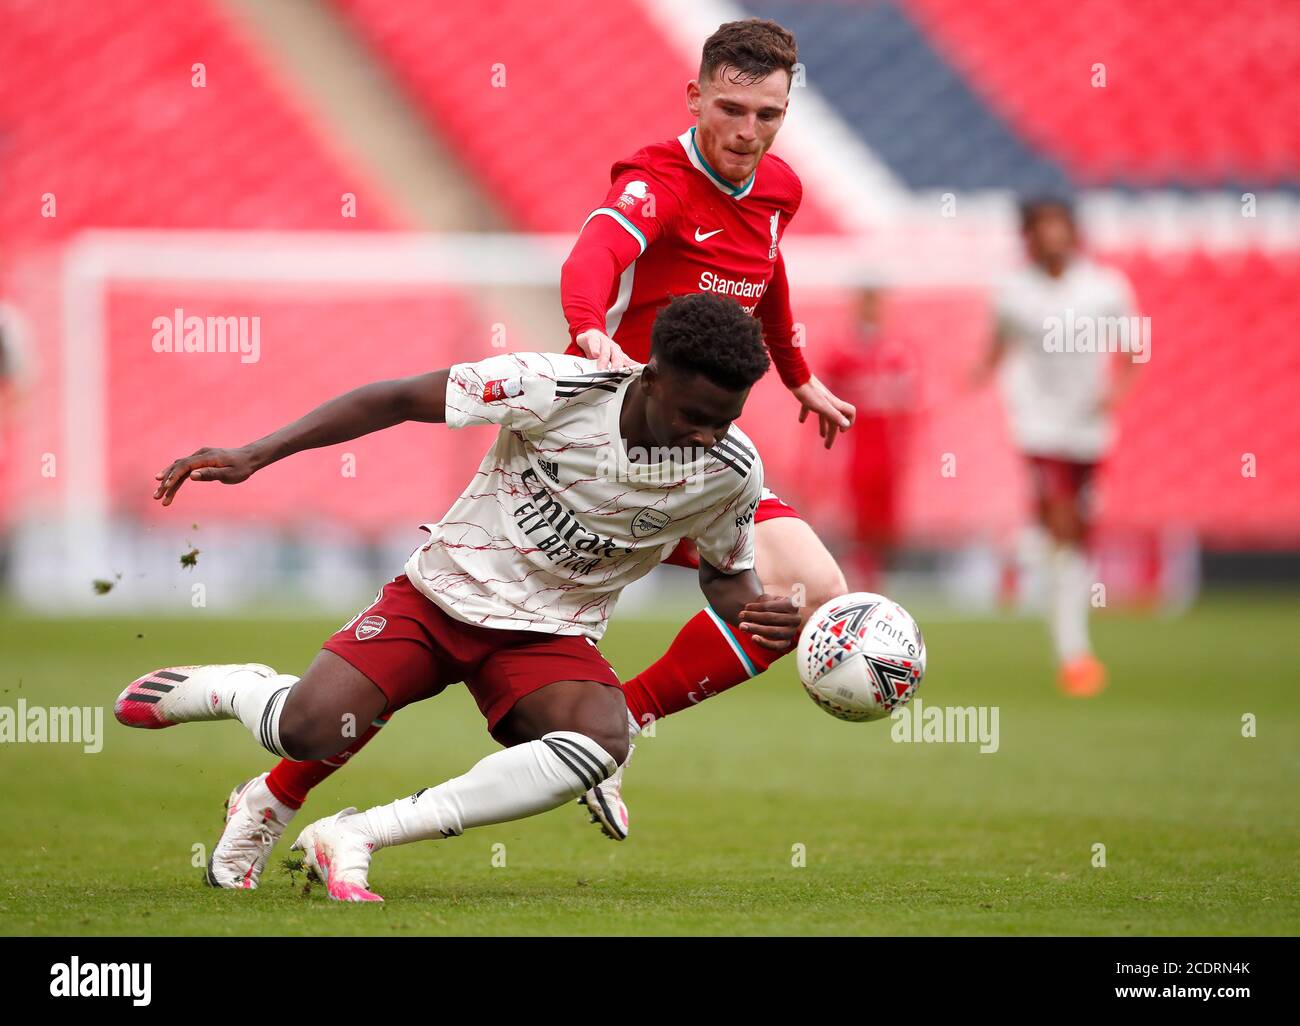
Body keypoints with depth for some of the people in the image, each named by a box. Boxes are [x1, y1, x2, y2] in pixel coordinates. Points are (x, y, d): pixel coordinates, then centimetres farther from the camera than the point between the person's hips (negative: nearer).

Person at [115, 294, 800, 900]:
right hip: (445, 592, -2)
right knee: (308, 734, -23)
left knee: (602, 742, -32)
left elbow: (724, 575, 8)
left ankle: (353, 837, -24)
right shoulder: (559, 390, -23)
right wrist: (254, 455, -20)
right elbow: (397, 400, -15)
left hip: (550, 634, 2)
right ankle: (228, 689, 19)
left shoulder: (731, 471, -12)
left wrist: (755, 613, -18)